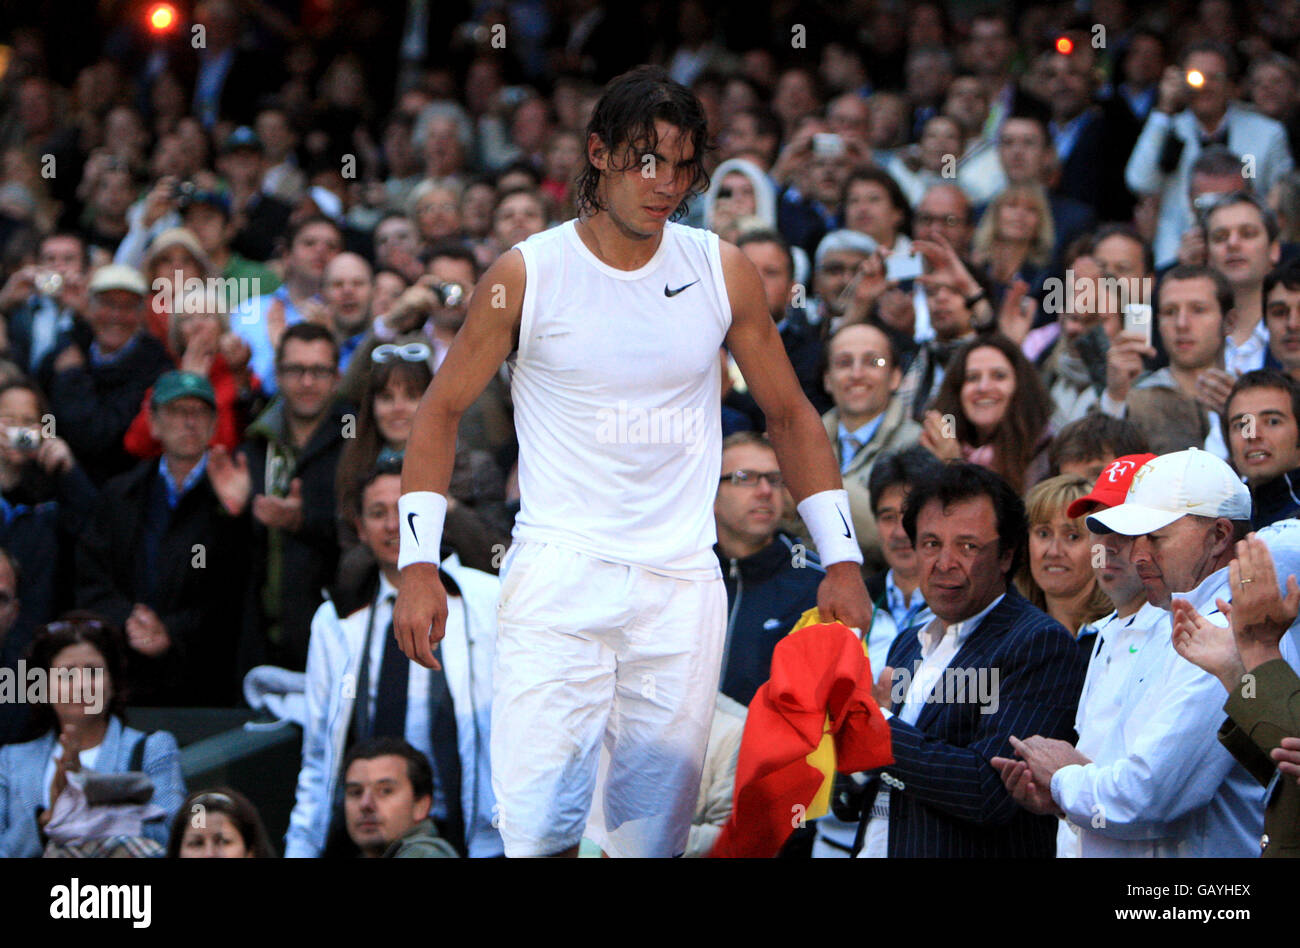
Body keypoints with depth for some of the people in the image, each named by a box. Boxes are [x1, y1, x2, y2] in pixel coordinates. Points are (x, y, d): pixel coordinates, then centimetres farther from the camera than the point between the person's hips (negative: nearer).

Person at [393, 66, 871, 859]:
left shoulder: (724, 272, 6)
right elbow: (442, 411, 7)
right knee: (537, 830, -15)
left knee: (653, 836, 1)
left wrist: (842, 559, 9)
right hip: (557, 576, -2)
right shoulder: (526, 275, -1)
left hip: (682, 585, 2)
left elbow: (790, 414, 15)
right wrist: (419, 564, -2)